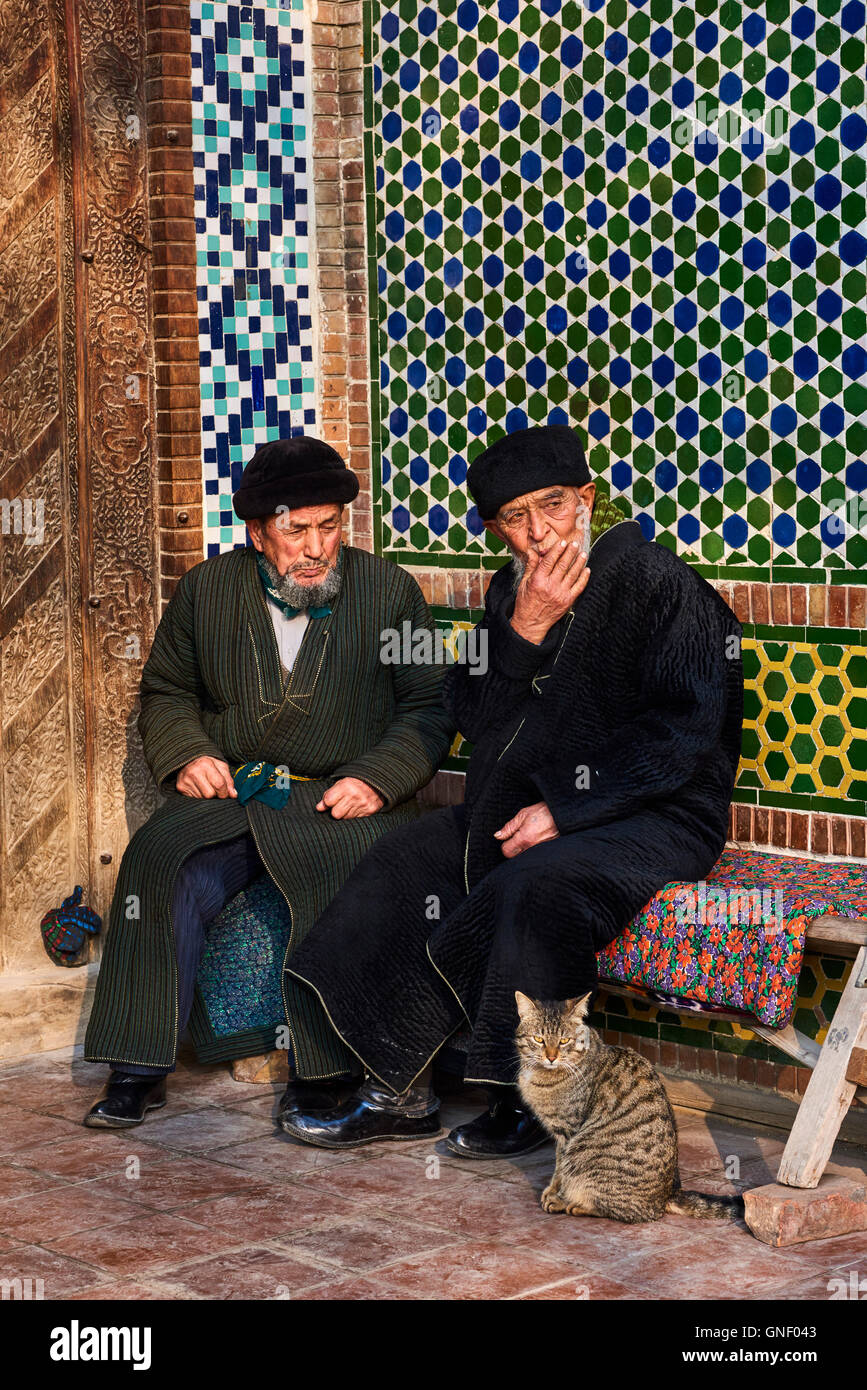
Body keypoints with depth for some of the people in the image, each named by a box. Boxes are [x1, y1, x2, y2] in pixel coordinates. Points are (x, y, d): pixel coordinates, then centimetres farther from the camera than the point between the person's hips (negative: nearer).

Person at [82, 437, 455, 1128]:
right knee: (163, 869, -27)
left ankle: (324, 1071, -21)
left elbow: (430, 709, 8)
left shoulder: (391, 591, 6)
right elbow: (165, 691, 21)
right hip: (227, 790, 2)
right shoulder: (206, 589, 10)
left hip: (344, 799, -1)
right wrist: (187, 754, 0)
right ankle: (141, 1069, -17)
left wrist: (376, 778, -8)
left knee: (349, 883, -34)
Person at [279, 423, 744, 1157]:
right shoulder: (511, 591, 10)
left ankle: (529, 1097, -14)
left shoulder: (658, 583, -12)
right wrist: (524, 630, -14)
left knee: (532, 885, -33)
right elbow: (470, 712, 4)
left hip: (655, 815, -7)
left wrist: (565, 811, -19)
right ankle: (399, 1093, -6)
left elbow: (686, 730, -17)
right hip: (528, 801, 7)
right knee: (402, 862, -9)